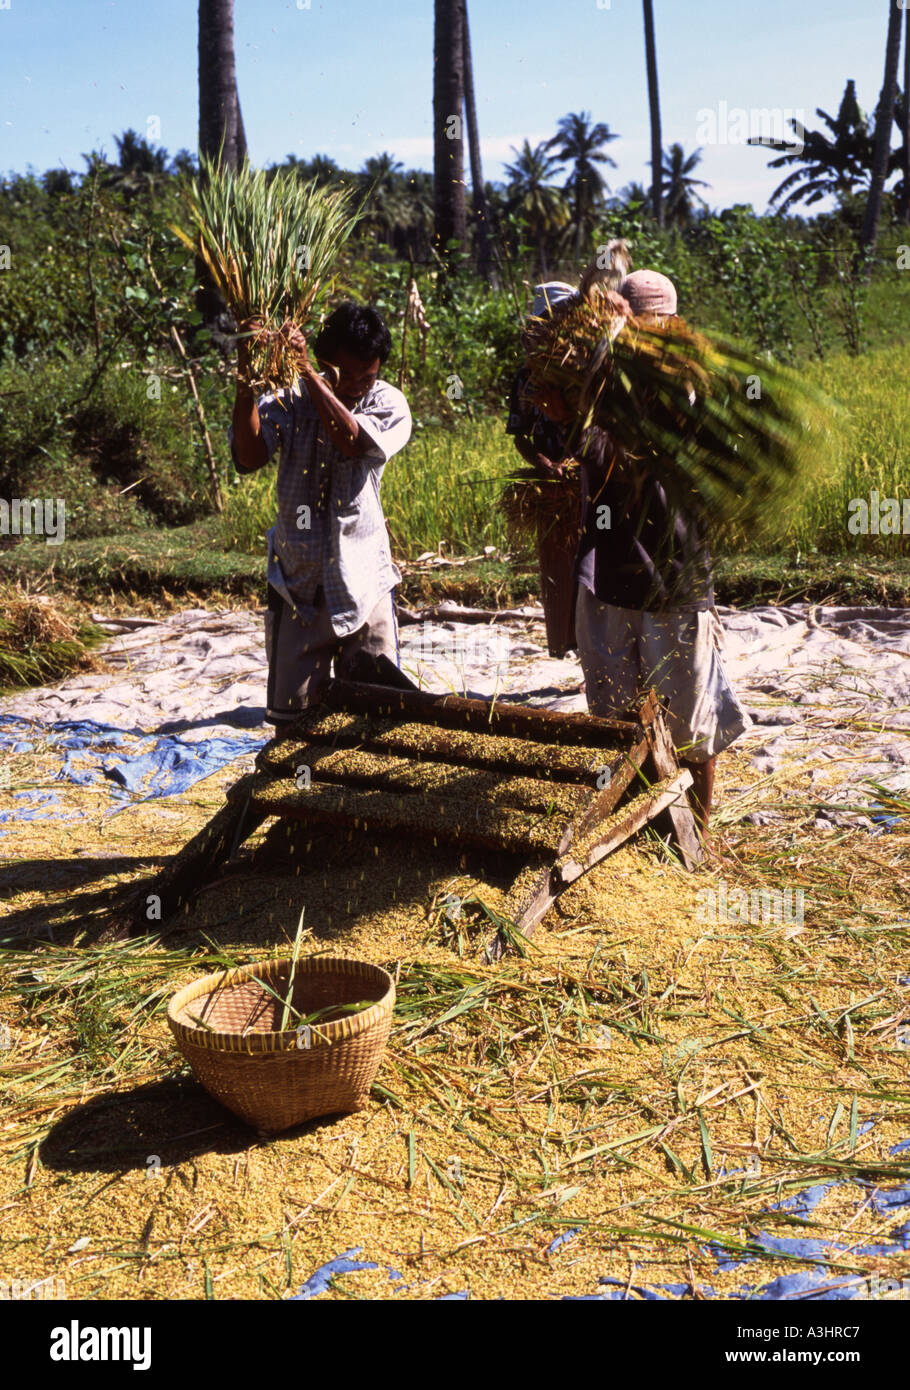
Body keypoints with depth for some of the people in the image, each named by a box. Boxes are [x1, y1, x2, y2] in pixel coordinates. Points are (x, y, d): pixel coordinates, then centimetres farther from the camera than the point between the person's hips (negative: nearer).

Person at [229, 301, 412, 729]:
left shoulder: (389, 404, -3)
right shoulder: (288, 399, -4)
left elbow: (353, 440, -24)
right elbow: (250, 455, -20)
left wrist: (307, 372, -29)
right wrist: (246, 377, -29)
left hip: (364, 583, 0)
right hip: (299, 585, 0)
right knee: (291, 716, 8)